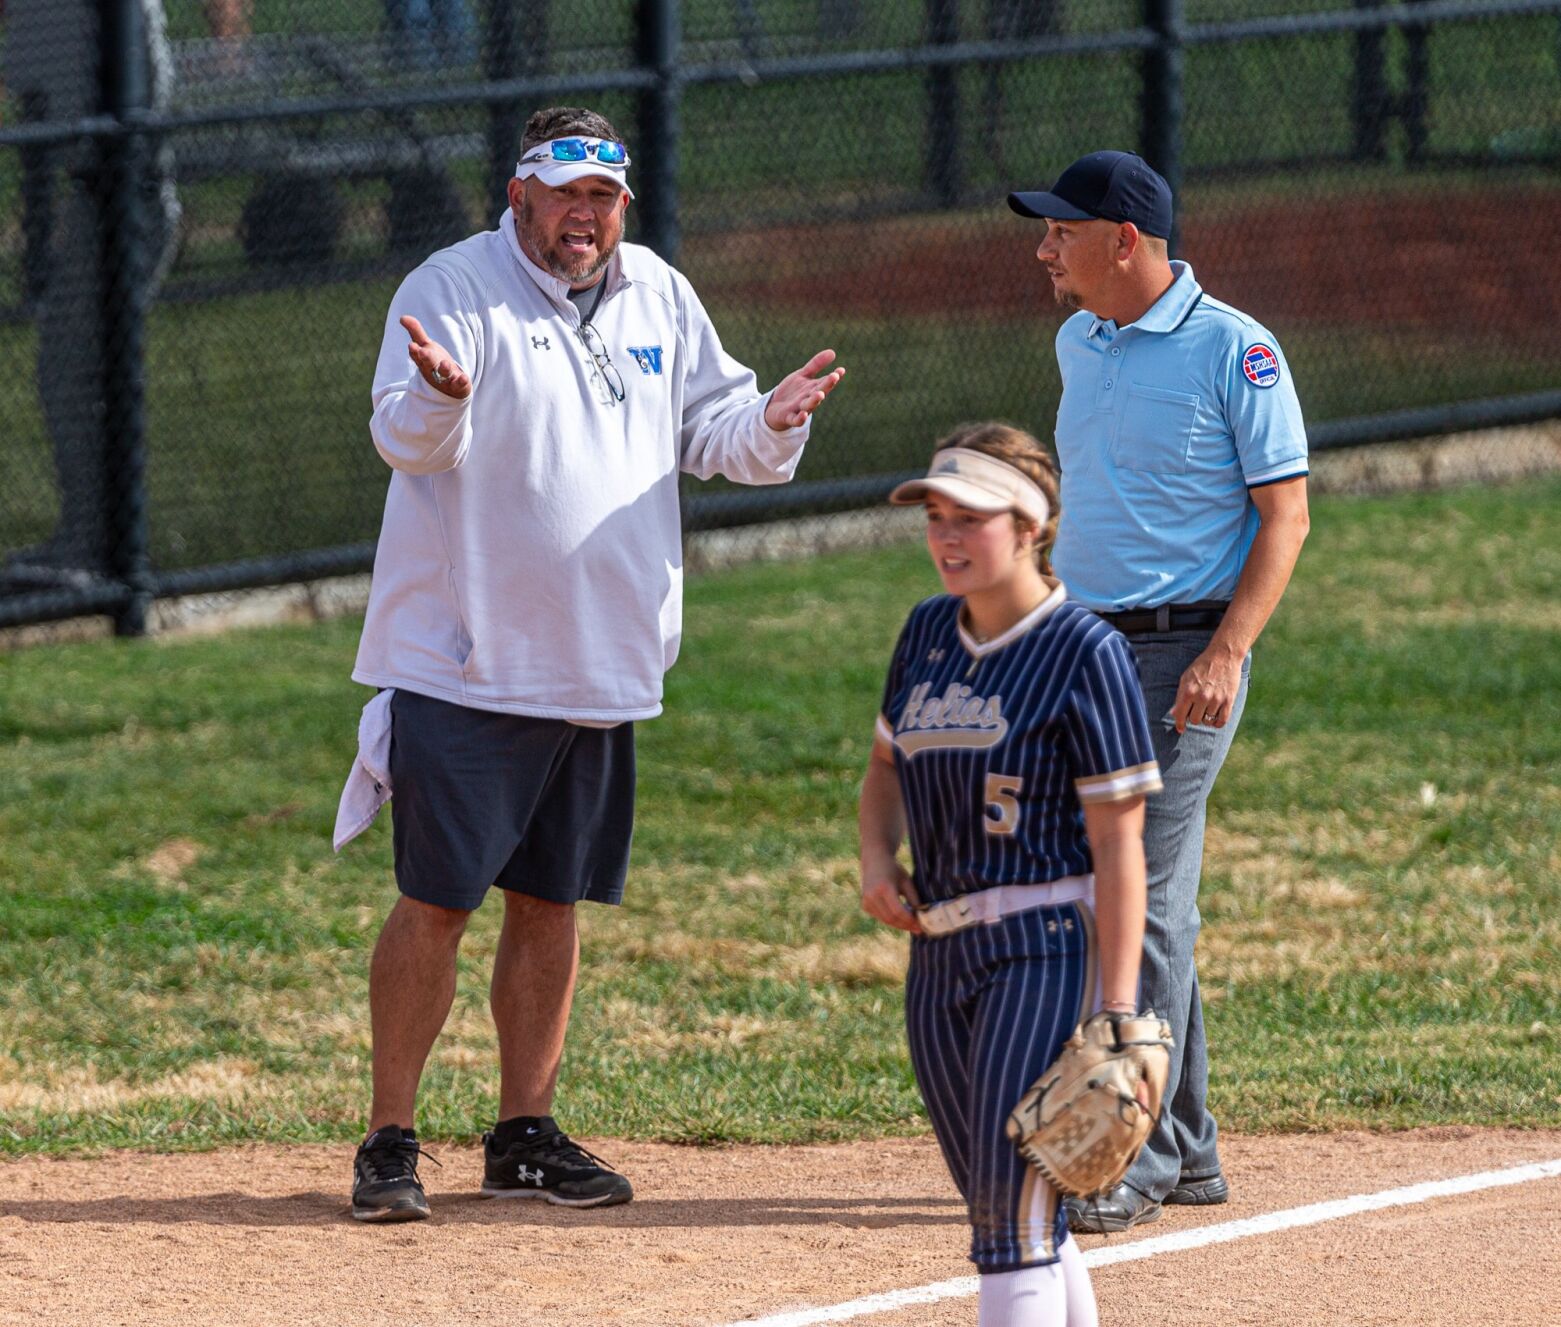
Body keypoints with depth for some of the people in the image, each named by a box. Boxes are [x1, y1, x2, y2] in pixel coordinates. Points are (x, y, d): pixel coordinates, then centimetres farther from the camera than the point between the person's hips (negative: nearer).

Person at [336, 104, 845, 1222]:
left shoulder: (660, 298, 11)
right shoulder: (455, 290, -8)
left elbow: (712, 432, 16)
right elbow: (405, 438, -20)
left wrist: (772, 423, -7)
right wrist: (438, 399, -43)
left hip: (604, 670, 6)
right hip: (466, 664, -6)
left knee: (551, 904, 12)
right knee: (437, 904, -6)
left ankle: (526, 1136, 20)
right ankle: (390, 1142, -1)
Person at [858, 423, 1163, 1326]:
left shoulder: (1085, 652, -11)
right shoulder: (928, 633, 10)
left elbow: (1119, 843, -12)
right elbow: (888, 766, 26)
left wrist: (1118, 1011, -17)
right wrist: (877, 857, 4)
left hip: (1049, 946, -7)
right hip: (940, 951, 7)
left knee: (1015, 1199, -13)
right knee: (1001, 1208, 12)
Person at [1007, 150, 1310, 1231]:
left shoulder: (1233, 351, -10)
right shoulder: (1078, 344, 12)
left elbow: (1286, 513, -11)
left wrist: (1226, 654, -20)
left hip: (1183, 651, -8)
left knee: (1145, 897, -12)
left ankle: (1139, 1159, -9)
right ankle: (1188, 1151, 18)